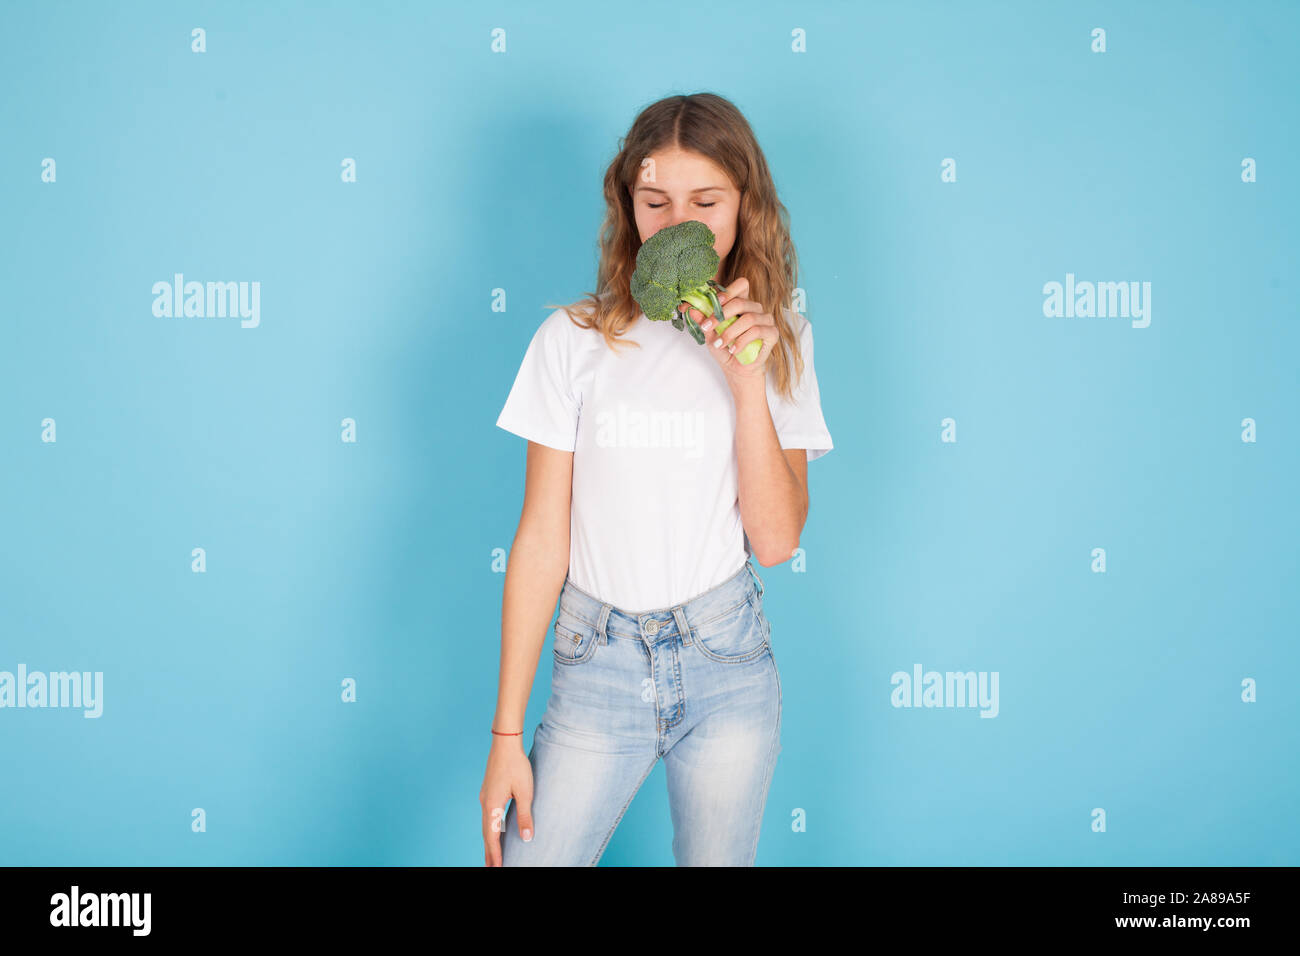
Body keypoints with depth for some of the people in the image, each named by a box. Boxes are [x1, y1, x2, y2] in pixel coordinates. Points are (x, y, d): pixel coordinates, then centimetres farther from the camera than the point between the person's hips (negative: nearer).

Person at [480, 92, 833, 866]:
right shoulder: (575, 339, -2)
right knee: (530, 855, -3)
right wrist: (507, 733, -3)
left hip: (726, 662, 1)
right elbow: (542, 542, -2)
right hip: (596, 660, -1)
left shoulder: (777, 342, 3)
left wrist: (747, 380, -14)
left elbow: (777, 538, -5)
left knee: (718, 858, 11)